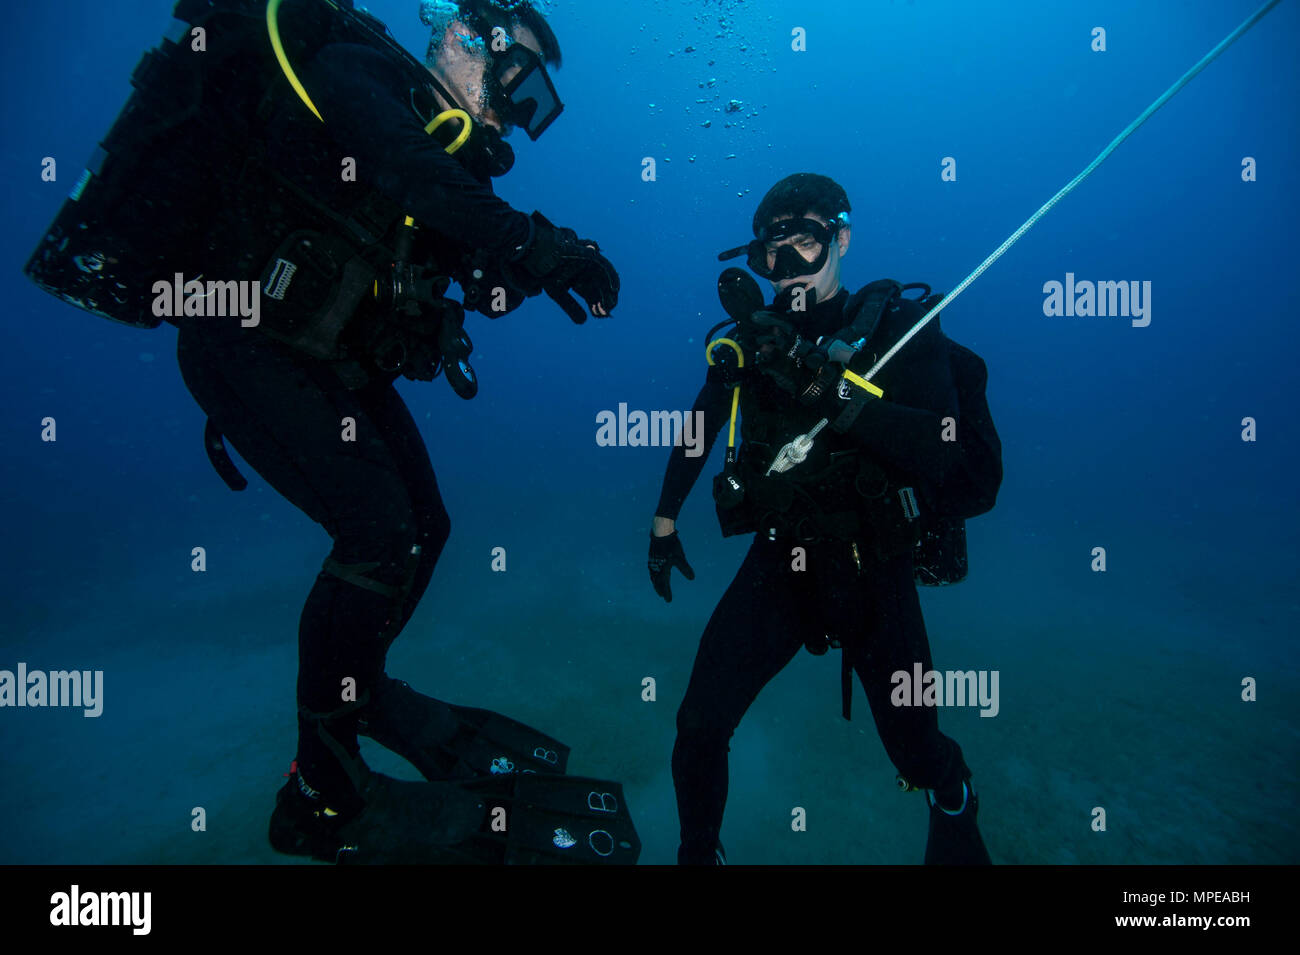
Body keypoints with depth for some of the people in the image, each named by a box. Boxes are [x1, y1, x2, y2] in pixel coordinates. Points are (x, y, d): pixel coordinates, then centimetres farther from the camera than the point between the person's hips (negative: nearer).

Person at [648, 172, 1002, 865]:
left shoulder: (895, 326, -8)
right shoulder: (755, 337, 3)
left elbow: (942, 455, -23)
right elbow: (699, 426, 18)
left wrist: (828, 389, -34)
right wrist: (664, 520, 19)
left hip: (871, 569, -2)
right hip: (778, 565, 3)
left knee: (917, 756, 8)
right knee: (698, 728, -3)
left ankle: (953, 801, 47)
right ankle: (699, 853, 27)